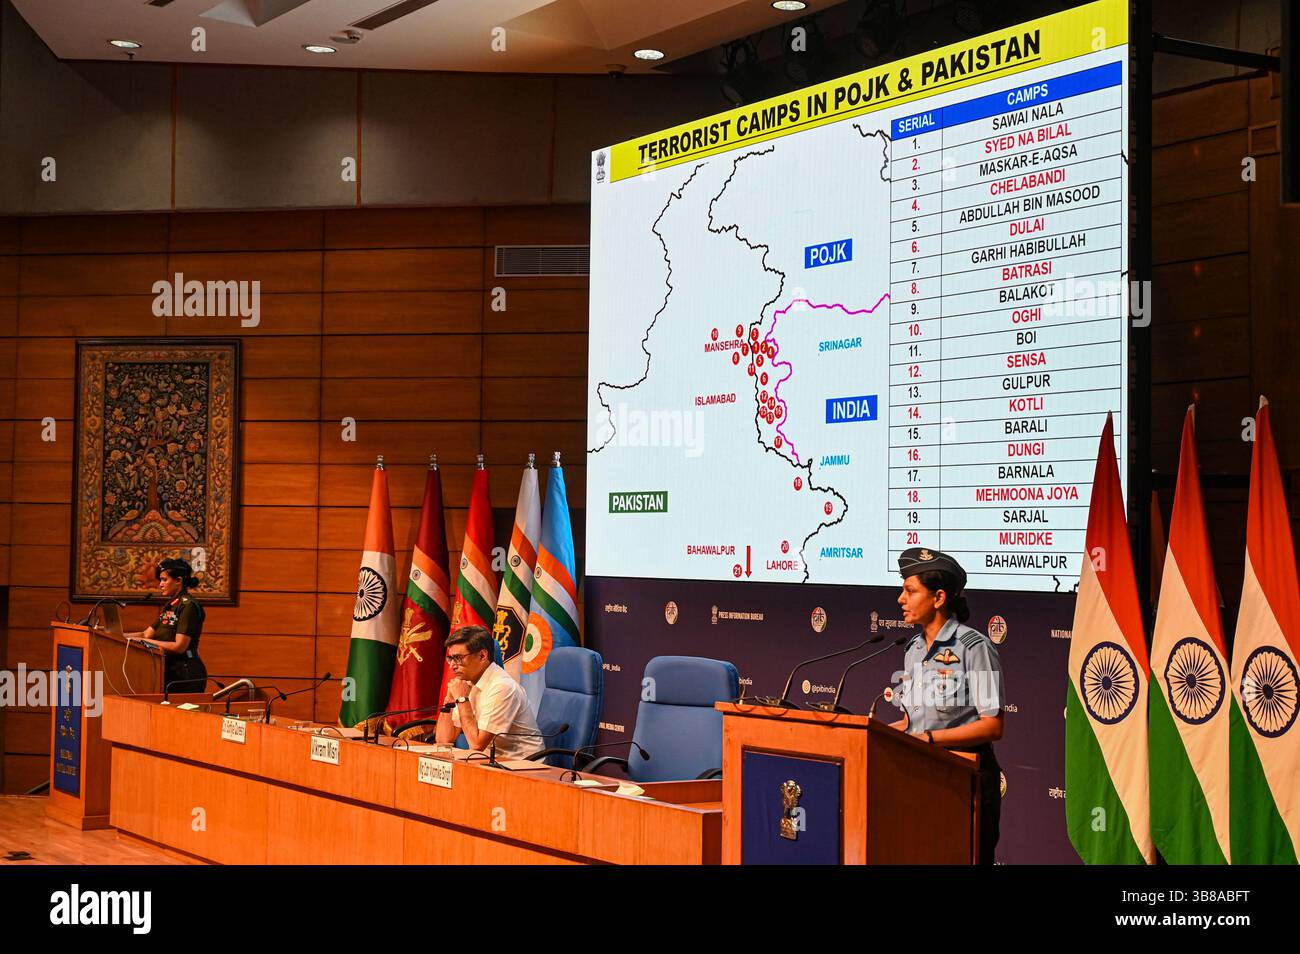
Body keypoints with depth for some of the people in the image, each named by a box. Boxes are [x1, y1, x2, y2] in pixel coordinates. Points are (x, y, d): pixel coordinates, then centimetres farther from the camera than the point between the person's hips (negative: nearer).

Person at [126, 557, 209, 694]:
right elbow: (147, 633, 15)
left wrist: (144, 641, -16)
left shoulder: (188, 606, -12)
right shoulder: (169, 606, 17)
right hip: (171, 672, 9)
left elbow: (180, 646, -19)